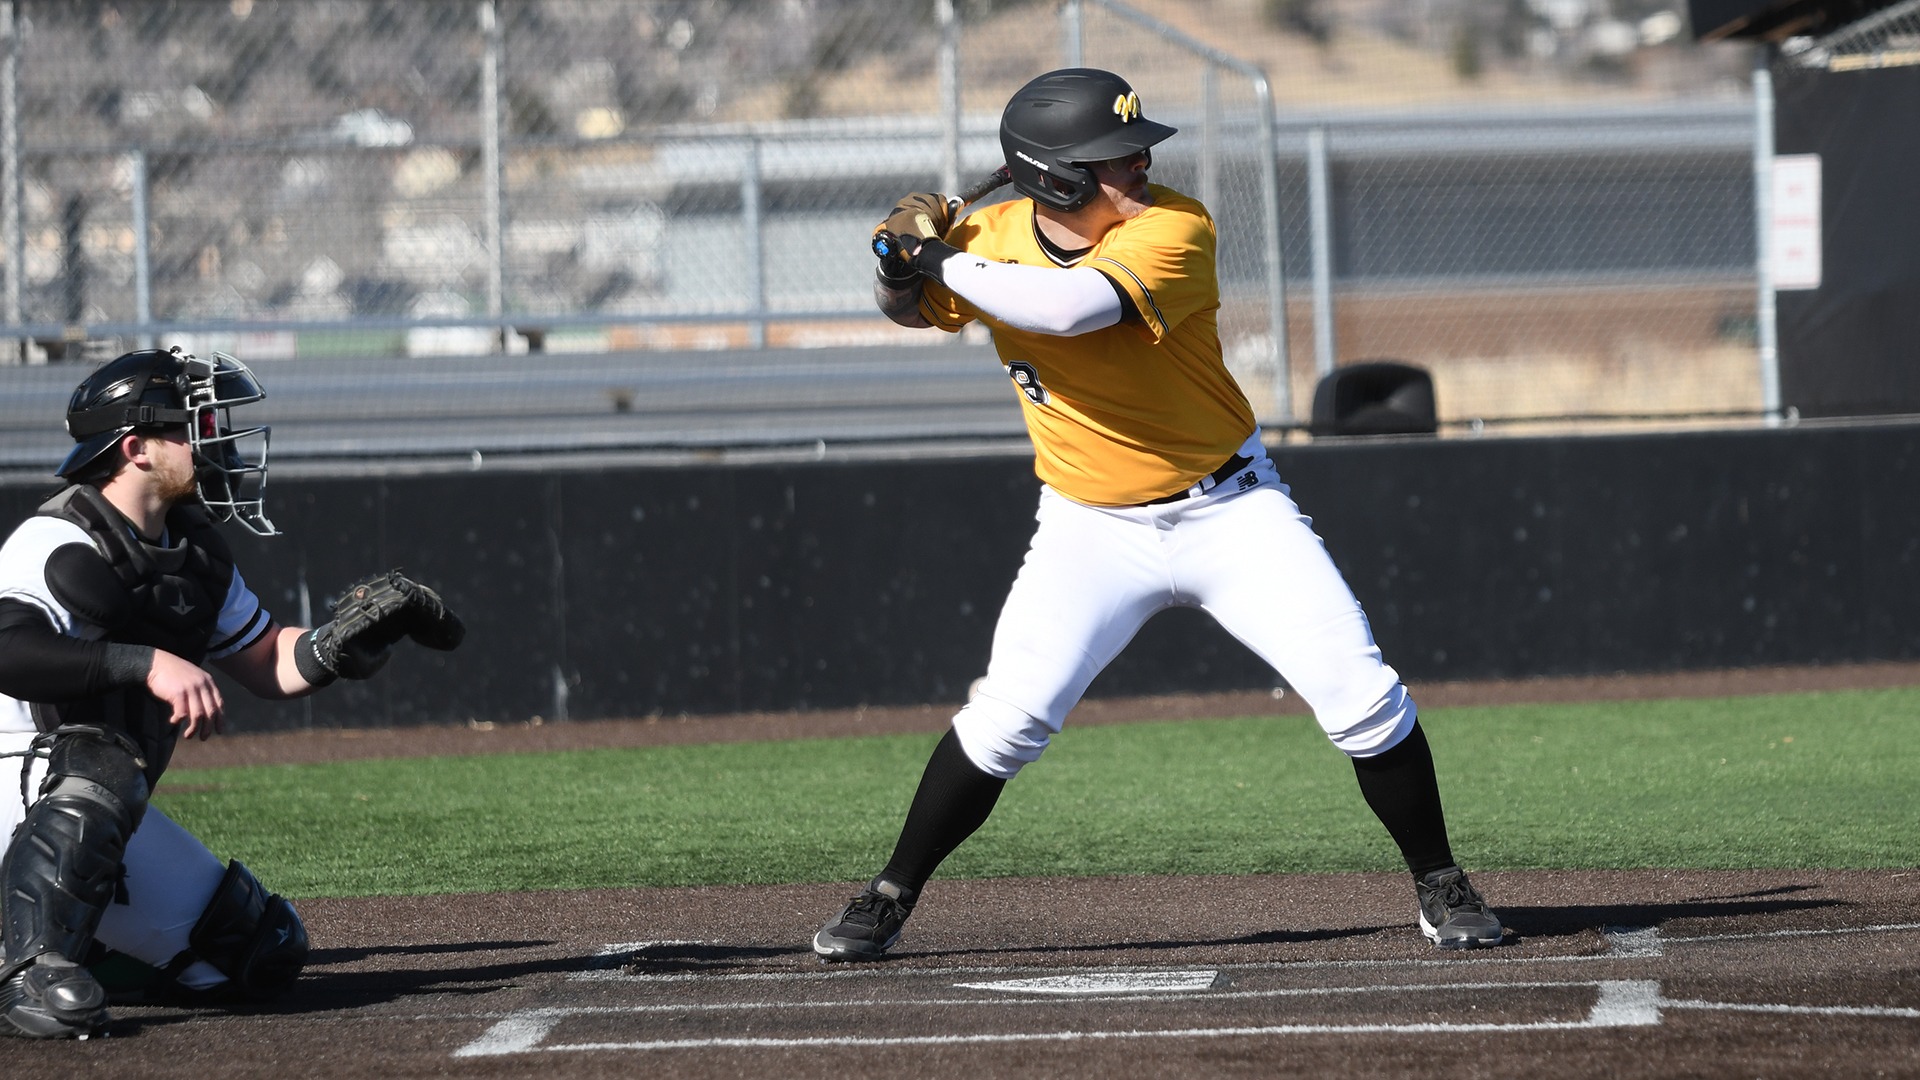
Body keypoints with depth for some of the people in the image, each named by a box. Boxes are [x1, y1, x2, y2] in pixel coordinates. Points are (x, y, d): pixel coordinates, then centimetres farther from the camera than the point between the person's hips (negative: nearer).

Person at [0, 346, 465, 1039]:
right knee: (101, 765, -40)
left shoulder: (195, 553, 7)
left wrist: (347, 637, -3)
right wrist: (146, 663, -44)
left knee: (262, 954, 7)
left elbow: (267, 663, 16)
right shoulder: (59, 548, -20)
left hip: (110, 825, 8)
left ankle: (81, 945, 20)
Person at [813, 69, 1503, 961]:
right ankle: (889, 901, 6)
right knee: (1006, 719, -10)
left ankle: (1438, 887, 9)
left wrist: (943, 260, -30)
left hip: (1230, 510, -2)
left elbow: (1070, 308, -40)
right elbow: (911, 309, 12)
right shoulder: (994, 236, -9)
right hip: (1091, 529, 2)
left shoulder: (1176, 228, -22)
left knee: (1361, 695, -9)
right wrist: (905, 263, -12)